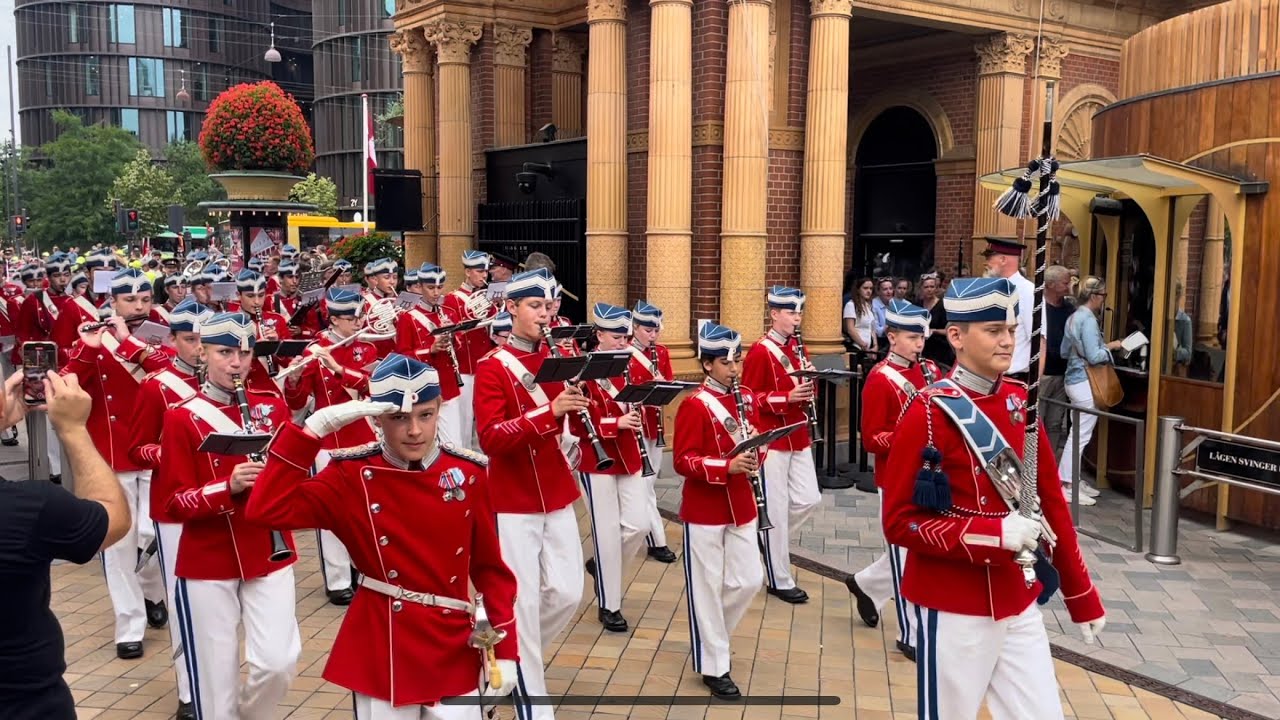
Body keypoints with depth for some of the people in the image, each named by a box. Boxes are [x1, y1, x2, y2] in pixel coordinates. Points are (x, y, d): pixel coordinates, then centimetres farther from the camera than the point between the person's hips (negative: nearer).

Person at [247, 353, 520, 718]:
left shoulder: (469, 473, -4)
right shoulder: (352, 476, -8)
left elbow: (490, 568, 2)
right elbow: (265, 509, -20)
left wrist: (505, 650, -1)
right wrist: (315, 426, -24)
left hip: (454, 654, 1)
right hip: (381, 655, -1)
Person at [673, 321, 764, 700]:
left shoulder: (748, 398, 6)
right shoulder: (694, 405, -14)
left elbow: (756, 443, 14)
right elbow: (683, 462, -18)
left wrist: (755, 451, -10)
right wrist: (727, 466, -29)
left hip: (741, 505, 7)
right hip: (704, 510, -6)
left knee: (749, 580, 10)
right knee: (708, 587, 4)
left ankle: (712, 635, 35)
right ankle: (713, 665, 17)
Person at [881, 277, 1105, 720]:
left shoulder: (1020, 401, 5)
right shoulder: (929, 413, -15)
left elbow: (1050, 502, 11)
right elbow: (900, 523, -15)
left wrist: (1082, 597, 12)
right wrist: (997, 533, -24)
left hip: (1020, 605, 6)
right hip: (954, 611, -6)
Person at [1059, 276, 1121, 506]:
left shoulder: (1074, 317, 13)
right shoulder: (1088, 319, -16)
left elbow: (1064, 352, 19)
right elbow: (1094, 357, -20)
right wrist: (1110, 347, -5)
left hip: (1074, 379, 10)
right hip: (1085, 382, -10)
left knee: (1077, 433, 15)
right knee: (1081, 434, -6)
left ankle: (1071, 479, 20)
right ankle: (1067, 486, -3)